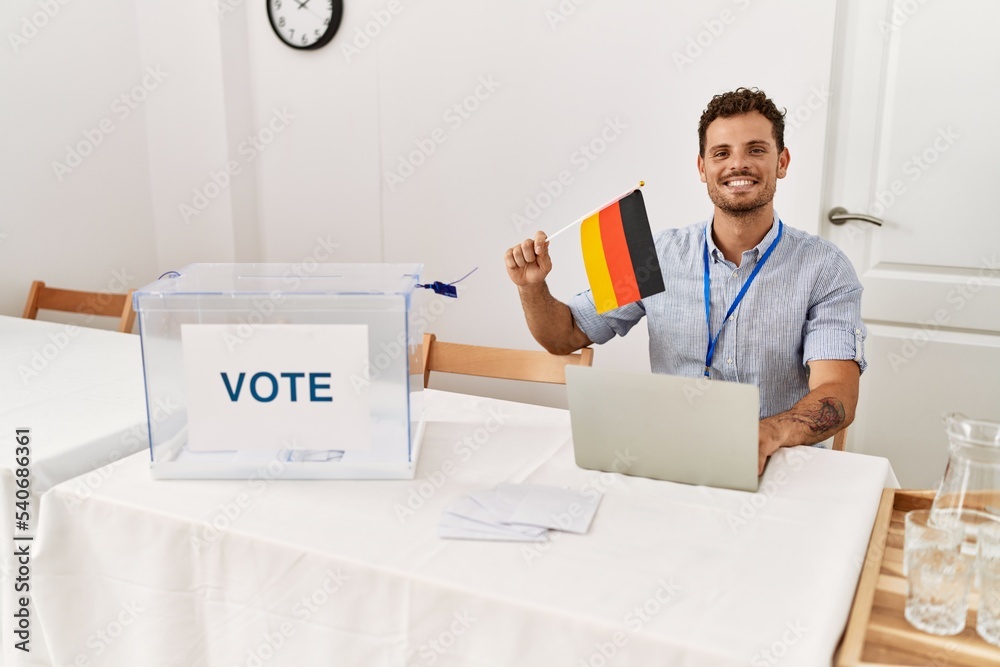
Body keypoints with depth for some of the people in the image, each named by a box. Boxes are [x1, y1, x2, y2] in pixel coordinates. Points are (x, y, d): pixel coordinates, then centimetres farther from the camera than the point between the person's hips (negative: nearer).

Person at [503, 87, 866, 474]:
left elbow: (838, 397, -16)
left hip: (780, 470, -1)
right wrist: (532, 288, -11)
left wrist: (767, 435, -37)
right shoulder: (658, 256, 4)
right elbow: (566, 336, 10)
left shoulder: (824, 269, -3)